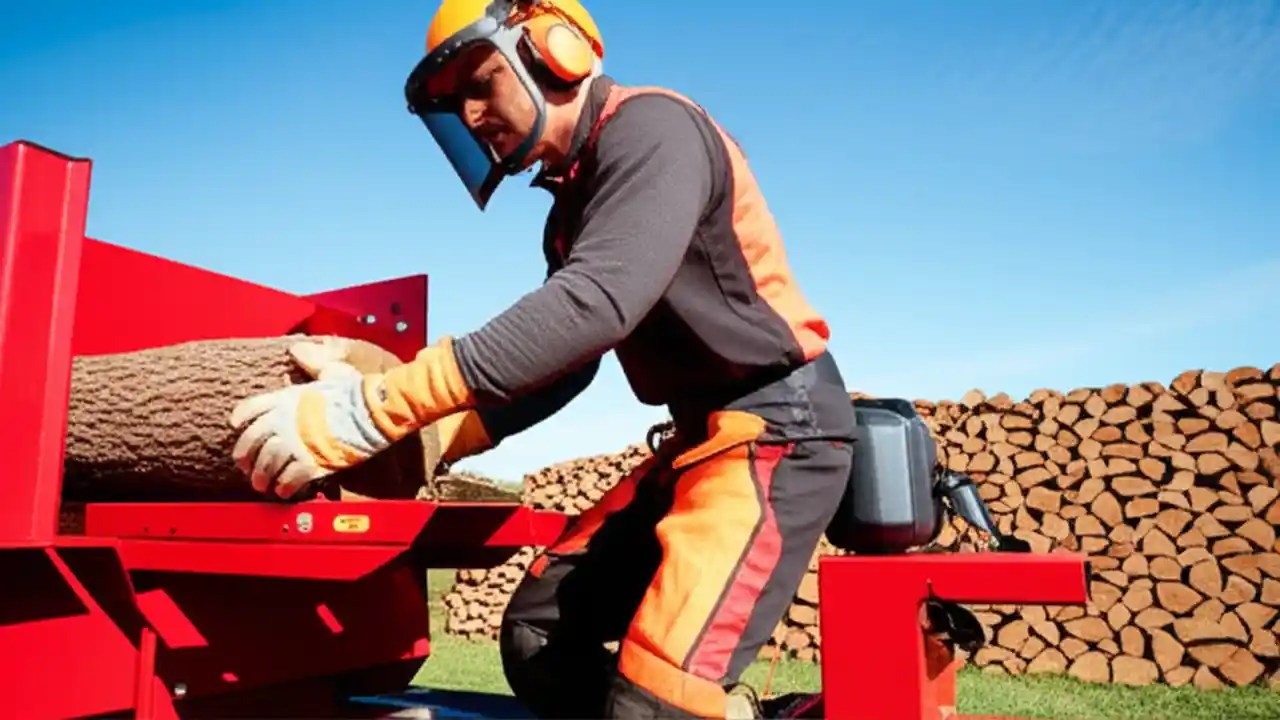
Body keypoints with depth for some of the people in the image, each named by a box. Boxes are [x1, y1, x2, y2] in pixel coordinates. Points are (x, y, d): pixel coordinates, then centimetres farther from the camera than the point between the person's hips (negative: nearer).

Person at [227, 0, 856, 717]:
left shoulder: (650, 128, -12)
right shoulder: (574, 208, 17)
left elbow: (596, 304, -29)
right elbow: (562, 369, 12)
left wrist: (372, 411, -32)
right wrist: (422, 446, -2)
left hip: (779, 425, -9)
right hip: (699, 435, 10)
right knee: (540, 630, 6)